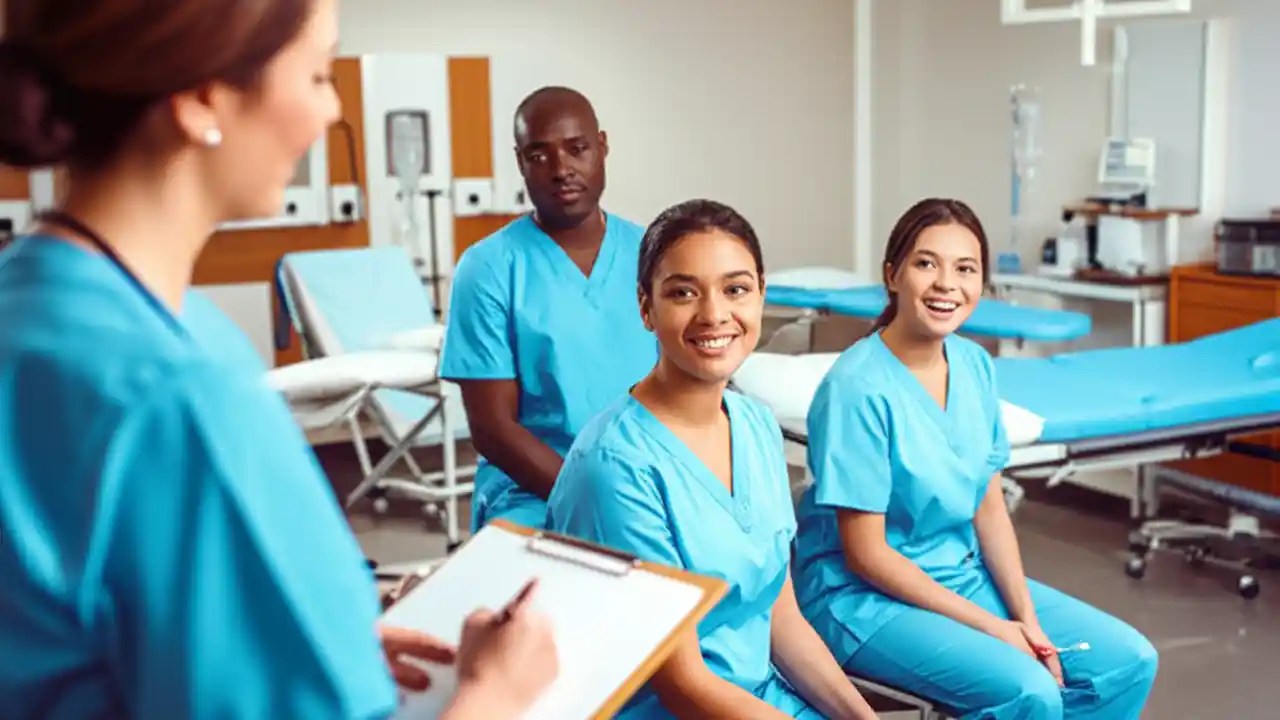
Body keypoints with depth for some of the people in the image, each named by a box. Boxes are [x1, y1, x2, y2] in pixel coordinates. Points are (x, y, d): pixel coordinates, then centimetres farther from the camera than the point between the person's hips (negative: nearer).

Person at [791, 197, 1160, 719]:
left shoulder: (976, 366, 0)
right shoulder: (859, 387, -22)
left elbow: (989, 507, 6)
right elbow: (865, 554, -19)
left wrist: (1027, 619, -6)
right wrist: (991, 627, -17)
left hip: (961, 574, 8)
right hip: (865, 596, -8)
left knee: (1130, 661, 3)